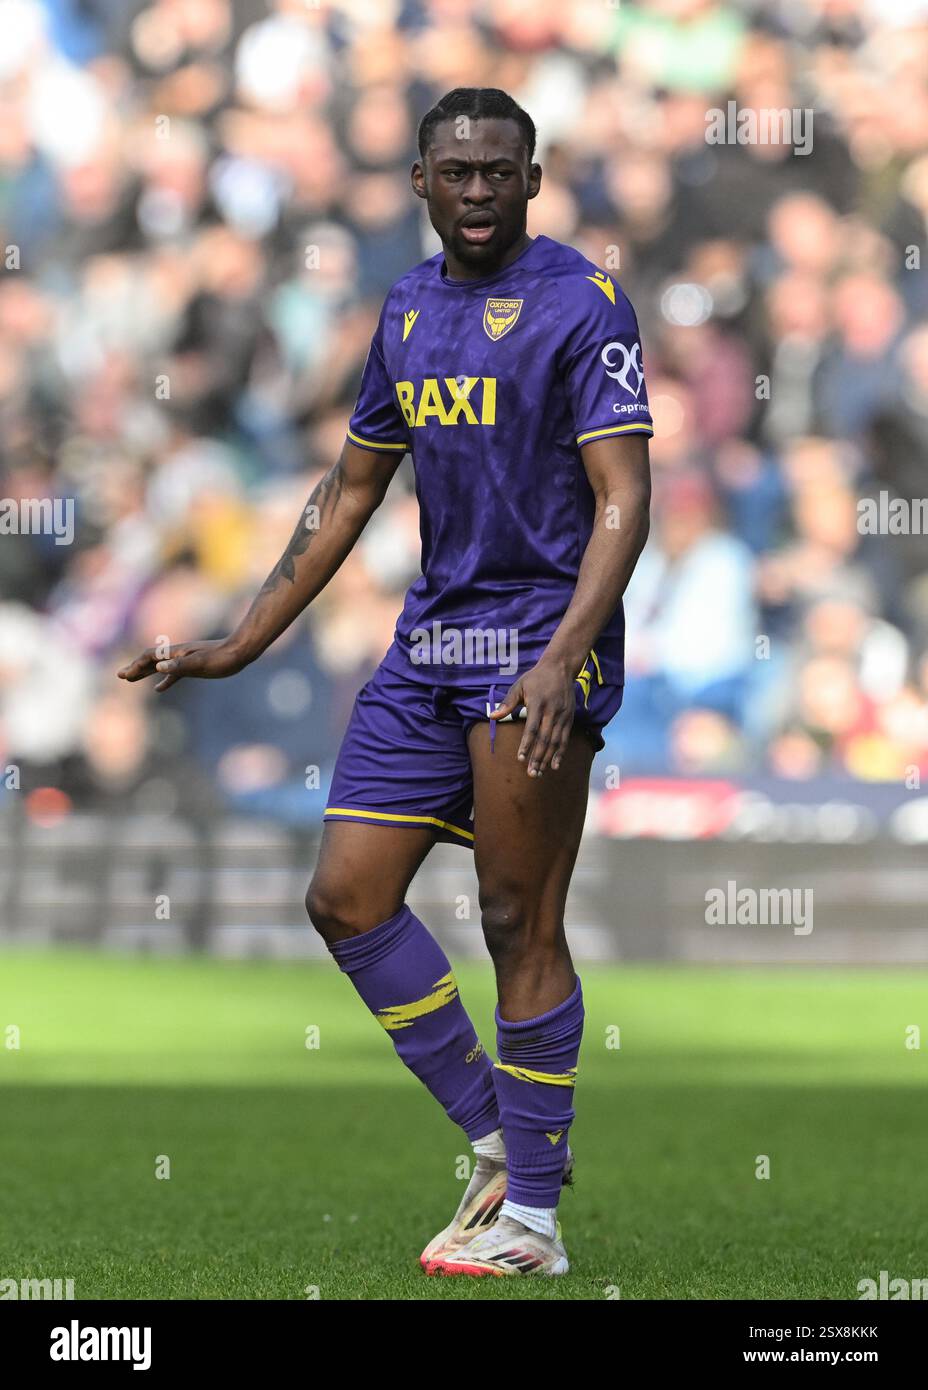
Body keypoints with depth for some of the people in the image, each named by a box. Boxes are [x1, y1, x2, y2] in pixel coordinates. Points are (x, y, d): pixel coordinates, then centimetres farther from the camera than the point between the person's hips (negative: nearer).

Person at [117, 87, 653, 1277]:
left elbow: (624, 500, -14)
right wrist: (242, 646, 21)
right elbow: (351, 488, 23)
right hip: (430, 640, 8)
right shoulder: (409, 309, 14)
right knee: (346, 898, 3)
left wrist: (562, 662, -27)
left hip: (540, 634, -8)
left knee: (519, 926, -8)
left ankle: (532, 1222, -2)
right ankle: (501, 1139, 15)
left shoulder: (582, 305, -8)